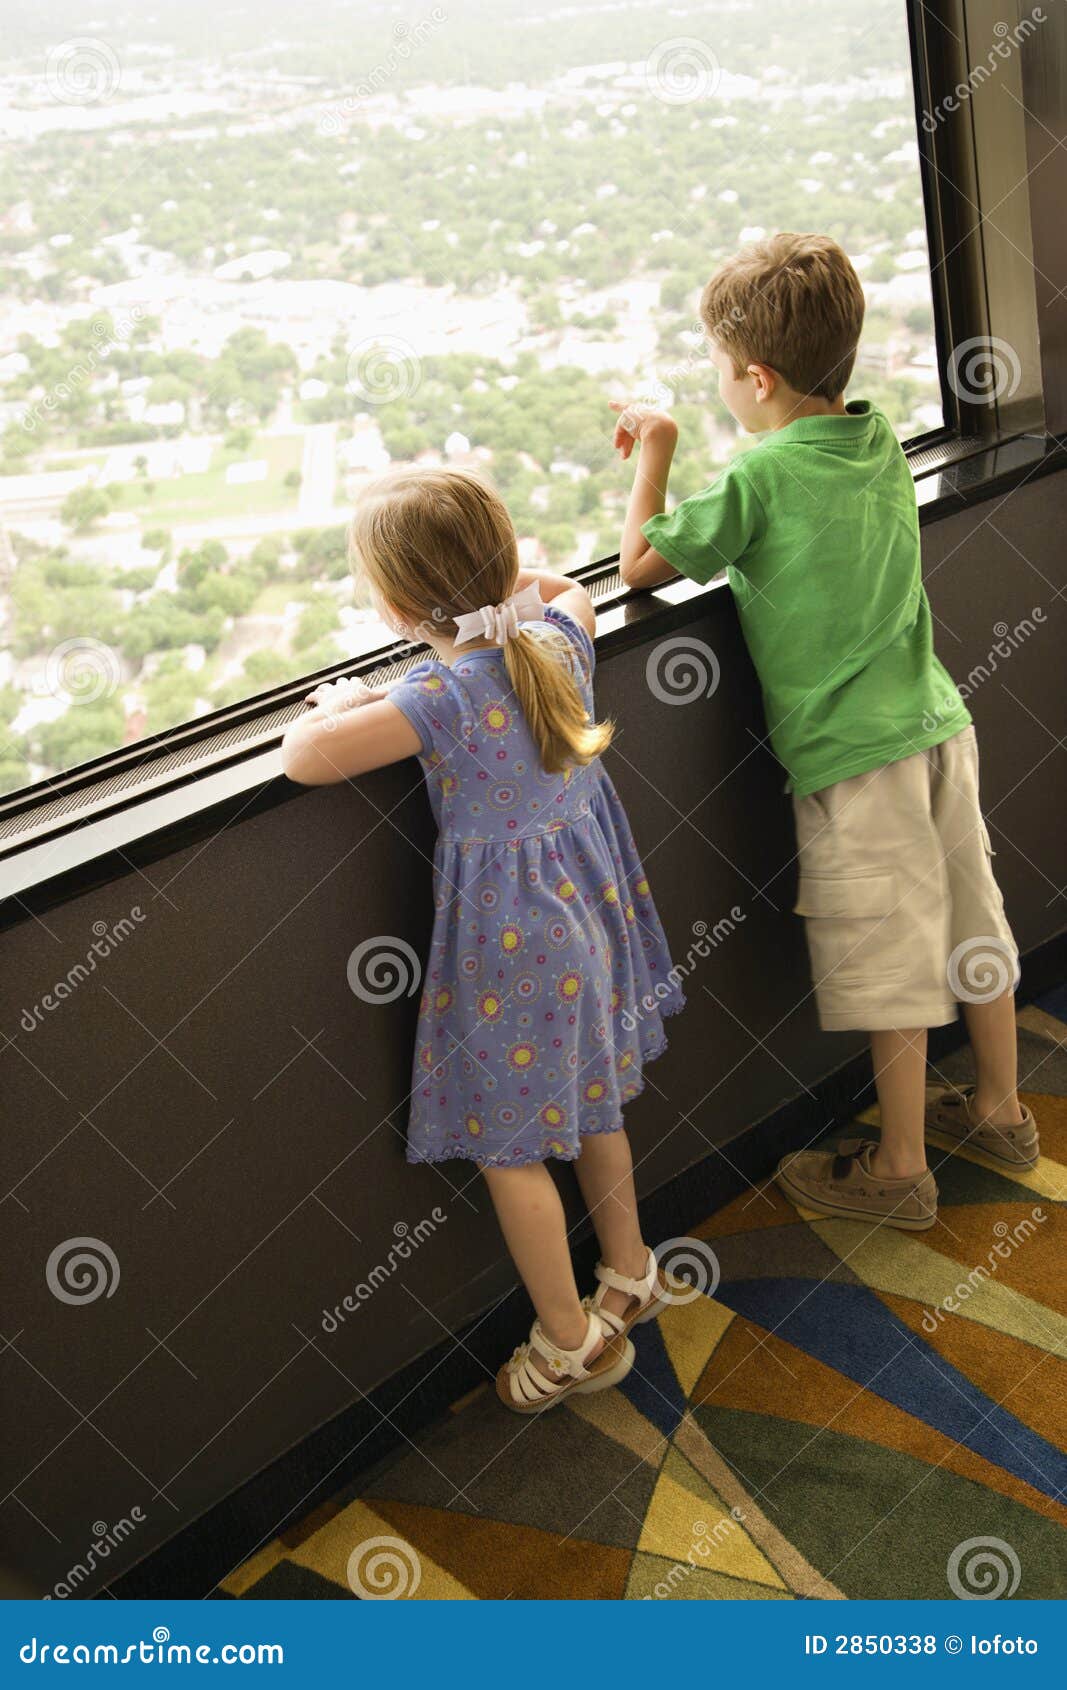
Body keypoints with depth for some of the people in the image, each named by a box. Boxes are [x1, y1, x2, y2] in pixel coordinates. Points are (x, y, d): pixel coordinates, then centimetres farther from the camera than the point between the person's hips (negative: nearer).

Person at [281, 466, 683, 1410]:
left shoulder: (440, 697, -27)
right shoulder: (558, 639, -5)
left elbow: (303, 757, -28)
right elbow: (570, 590, 20)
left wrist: (347, 701, -9)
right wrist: (502, 581, 14)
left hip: (510, 937, -8)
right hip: (586, 898, 8)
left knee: (509, 1146, 9)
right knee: (590, 1103, 26)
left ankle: (572, 1343, 23)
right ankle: (630, 1274, 44)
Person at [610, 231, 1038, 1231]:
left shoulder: (758, 480, -17)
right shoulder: (876, 436, 5)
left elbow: (640, 564, -7)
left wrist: (654, 450, 3)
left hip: (851, 755, -7)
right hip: (935, 723, 8)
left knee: (889, 961, 4)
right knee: (971, 924, 18)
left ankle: (899, 1170, 19)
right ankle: (1000, 1111, 36)